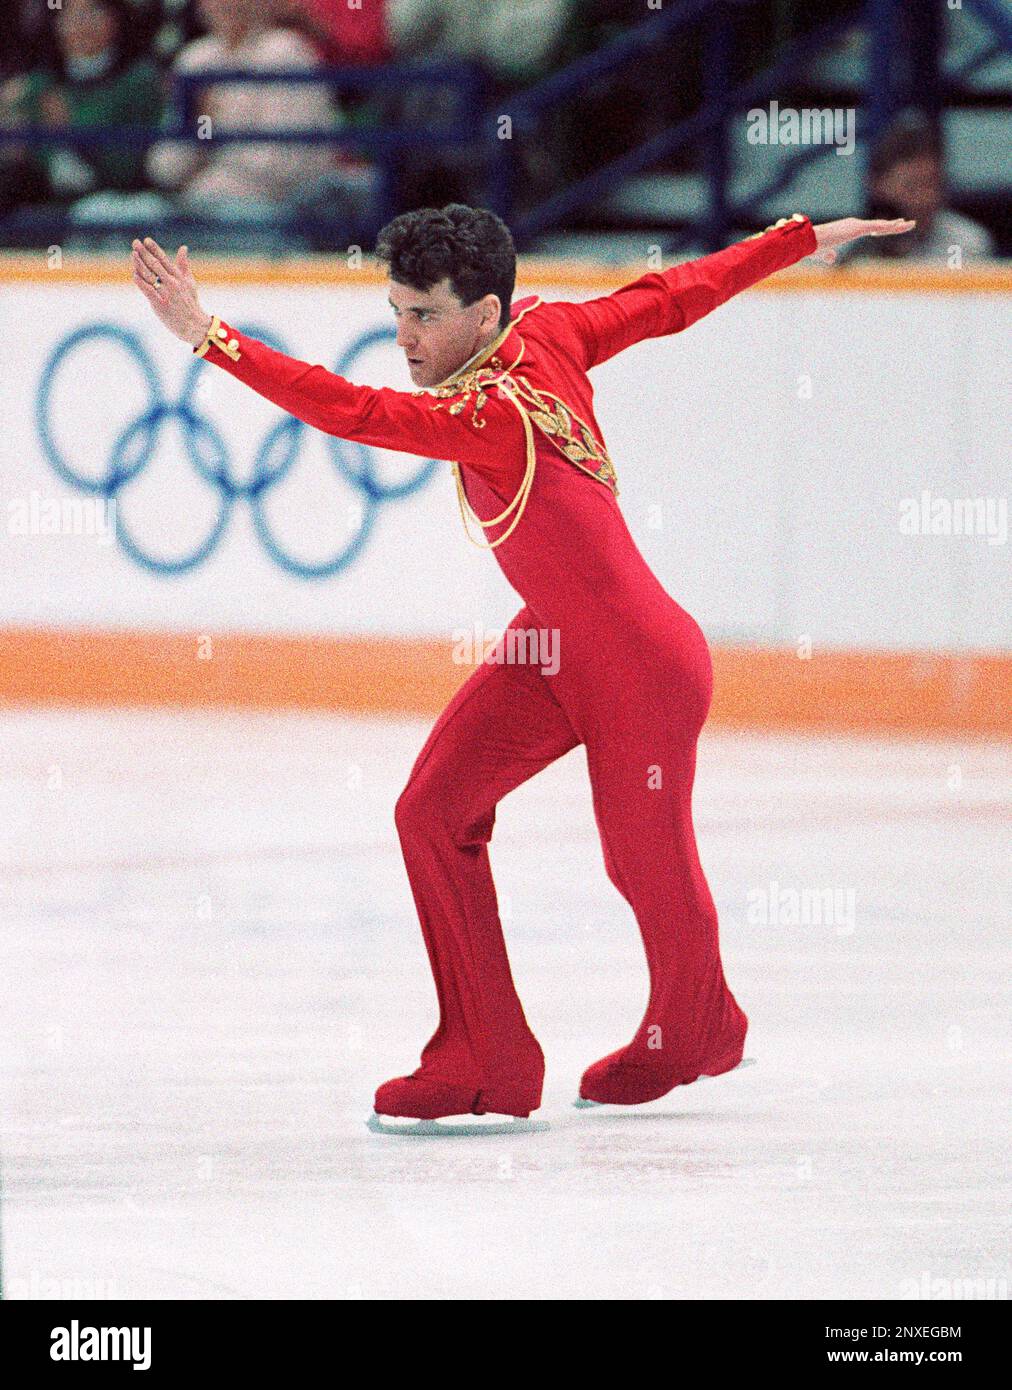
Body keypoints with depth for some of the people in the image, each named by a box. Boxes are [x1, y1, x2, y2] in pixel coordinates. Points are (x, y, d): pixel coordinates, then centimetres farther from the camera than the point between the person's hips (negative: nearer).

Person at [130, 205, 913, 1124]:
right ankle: (486, 1063, 5)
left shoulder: (492, 418, -33)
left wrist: (208, 335, -48)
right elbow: (674, 297, 1)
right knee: (433, 814, -4)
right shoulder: (549, 332, -9)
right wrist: (802, 239, 15)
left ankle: (692, 1032, 43)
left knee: (645, 861, 12)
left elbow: (351, 412, -43)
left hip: (643, 668, -9)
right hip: (552, 646, 9)